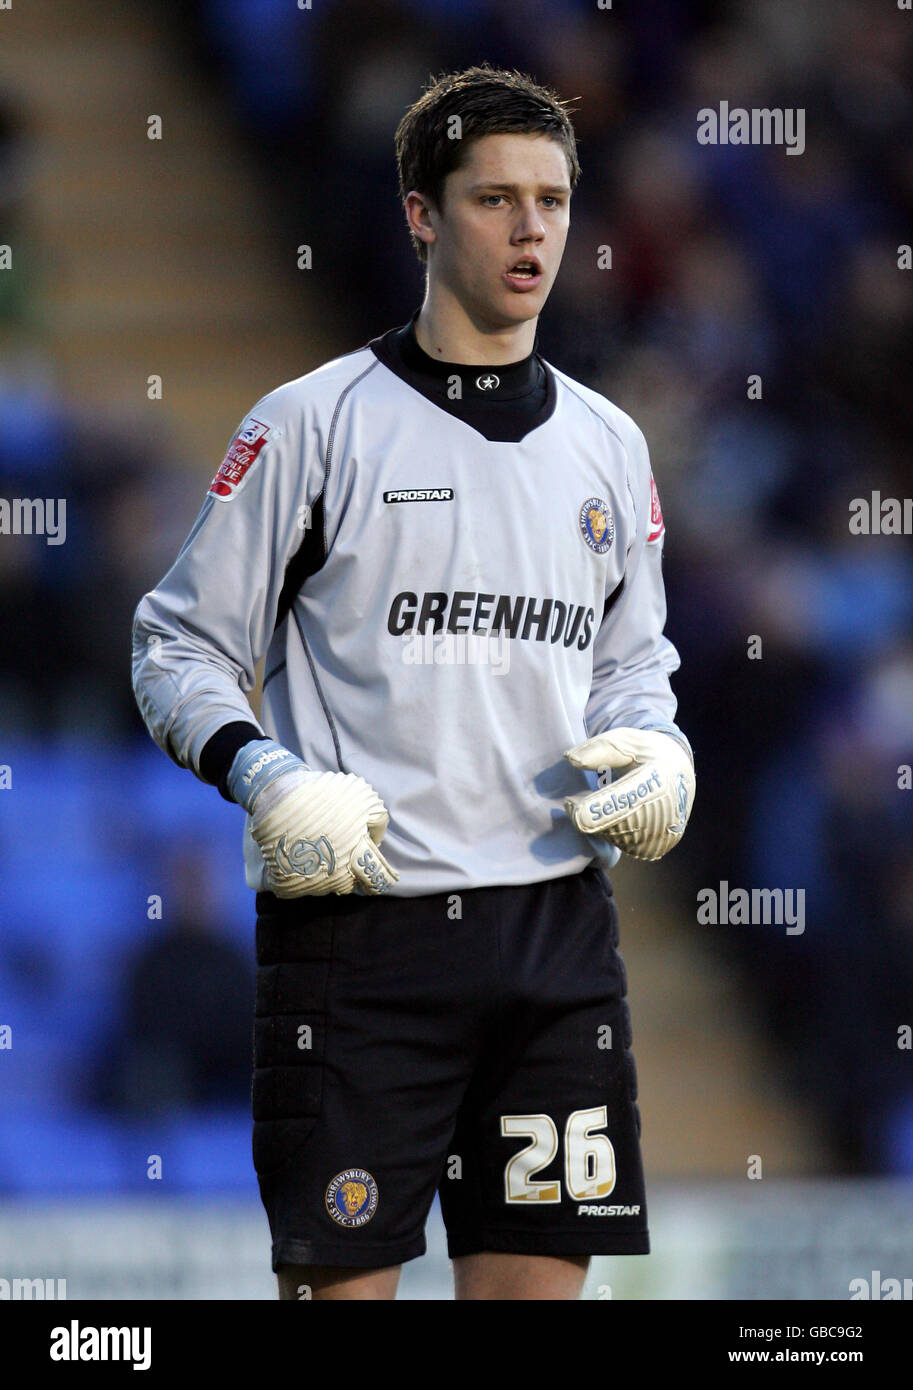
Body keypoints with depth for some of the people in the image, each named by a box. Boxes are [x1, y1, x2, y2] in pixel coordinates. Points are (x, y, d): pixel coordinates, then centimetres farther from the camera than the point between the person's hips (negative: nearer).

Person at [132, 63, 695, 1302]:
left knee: (537, 1273, 3)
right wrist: (260, 771, -15)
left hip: (554, 919, 4)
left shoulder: (607, 445, 13)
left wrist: (656, 753, 4)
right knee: (341, 1276, -5)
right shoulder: (314, 424, -1)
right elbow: (180, 645, 2)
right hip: (359, 920, -4)